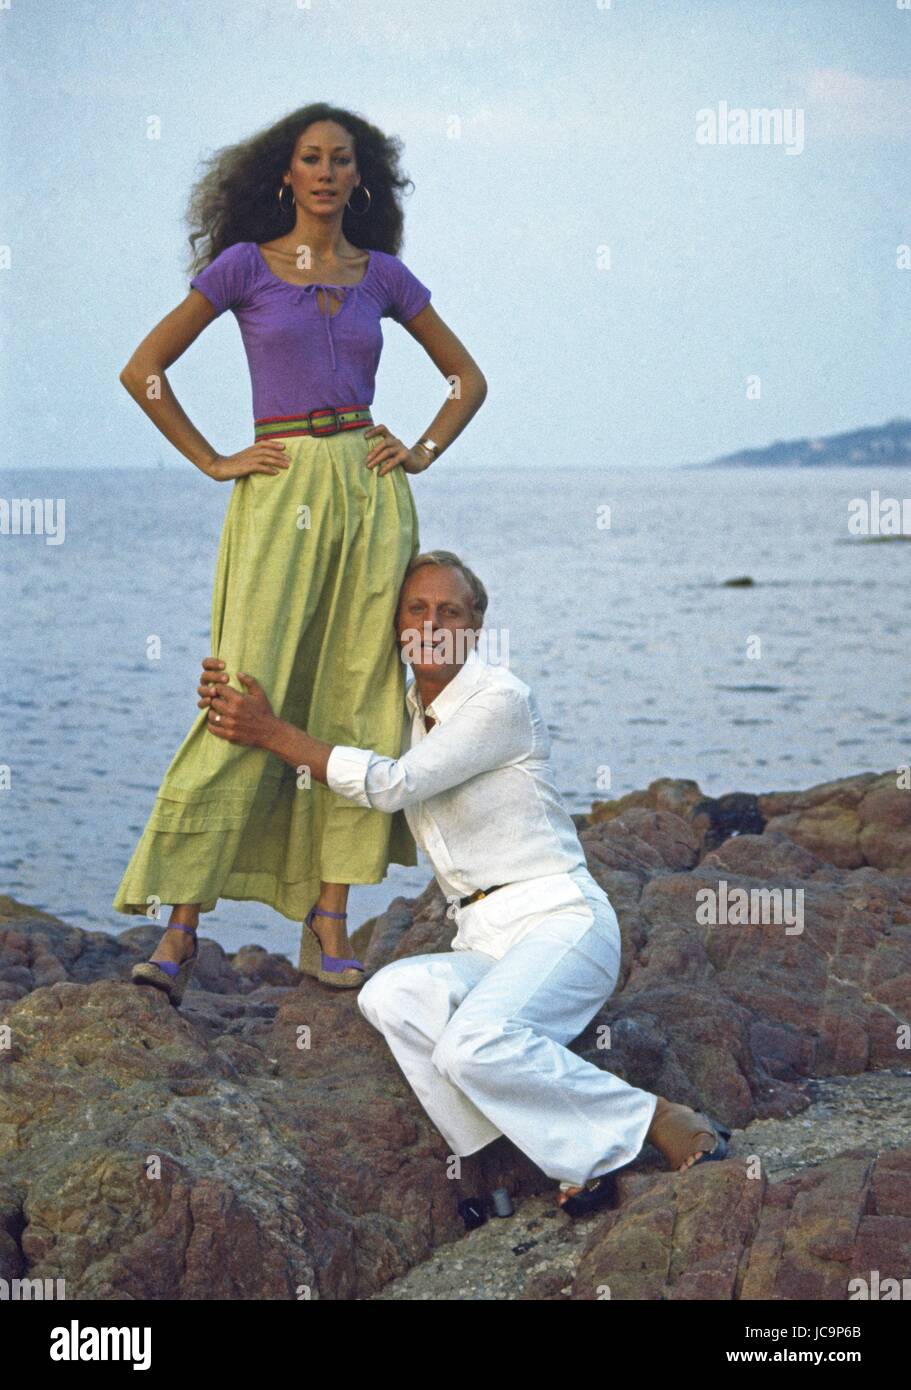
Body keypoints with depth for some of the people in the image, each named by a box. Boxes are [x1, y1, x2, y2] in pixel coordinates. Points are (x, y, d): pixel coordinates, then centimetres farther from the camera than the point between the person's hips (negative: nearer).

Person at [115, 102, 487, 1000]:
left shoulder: (382, 274, 11)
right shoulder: (245, 265, 4)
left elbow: (466, 377, 21)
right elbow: (143, 370, 4)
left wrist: (423, 453, 7)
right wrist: (212, 463, 0)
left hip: (369, 493, 3)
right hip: (279, 493, -3)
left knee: (357, 704, 0)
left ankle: (328, 925, 7)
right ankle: (180, 926, -7)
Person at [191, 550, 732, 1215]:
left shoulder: (501, 699, -8)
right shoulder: (403, 715, 15)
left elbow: (392, 785, -14)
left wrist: (272, 733, -10)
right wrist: (232, 702, 8)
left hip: (560, 919, -7)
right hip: (484, 945, 7)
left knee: (473, 1045, -34)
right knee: (391, 996, -26)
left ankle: (666, 1124, -17)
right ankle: (584, 1160, -25)